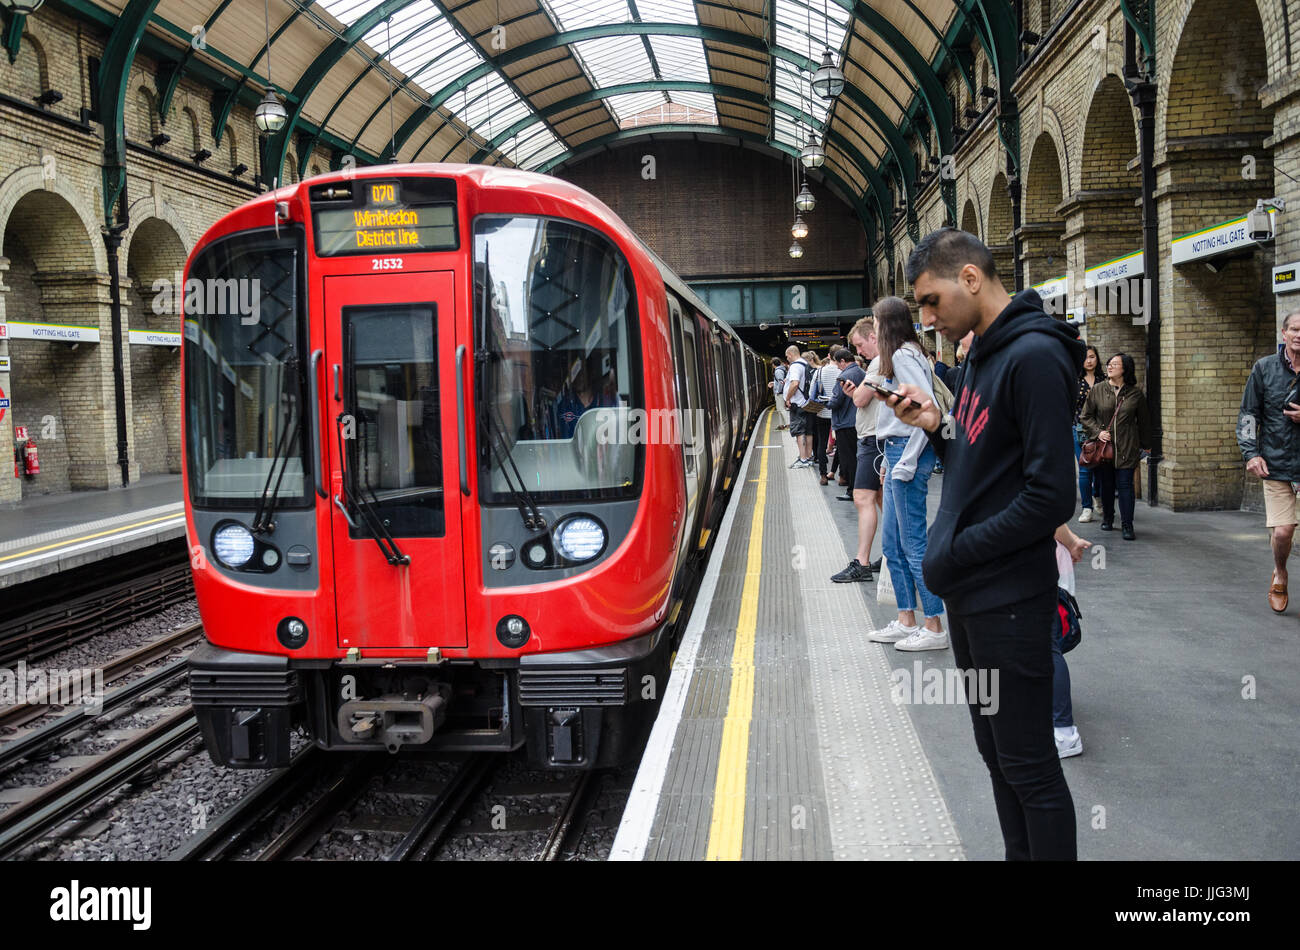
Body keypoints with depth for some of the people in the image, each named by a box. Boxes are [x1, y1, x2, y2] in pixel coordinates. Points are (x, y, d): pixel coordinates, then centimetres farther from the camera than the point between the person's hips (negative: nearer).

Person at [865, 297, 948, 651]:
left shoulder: (903, 356, -12)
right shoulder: (899, 356, 18)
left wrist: (907, 462, -21)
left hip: (907, 453, -11)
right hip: (898, 453, 11)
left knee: (913, 542, -6)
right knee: (891, 542, 13)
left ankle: (934, 628, 1)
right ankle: (906, 622, 20)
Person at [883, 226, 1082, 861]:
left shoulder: (1034, 357, -18)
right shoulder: (980, 354, 12)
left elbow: (1051, 496, -22)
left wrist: (954, 553, -16)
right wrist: (937, 427, 1)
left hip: (1009, 599, -9)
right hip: (969, 593, 10)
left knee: (1028, 764, 2)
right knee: (995, 750, 19)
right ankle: (1019, 853, 33)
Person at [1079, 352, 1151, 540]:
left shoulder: (1135, 394, 3)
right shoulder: (1097, 391, 4)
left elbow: (1144, 422, 11)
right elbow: (1085, 416, 8)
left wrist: (1144, 446, 11)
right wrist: (1098, 432, -6)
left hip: (1126, 449, -1)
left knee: (1125, 484, -4)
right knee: (1106, 484, 8)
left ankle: (1127, 525, 0)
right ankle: (1107, 519, 25)